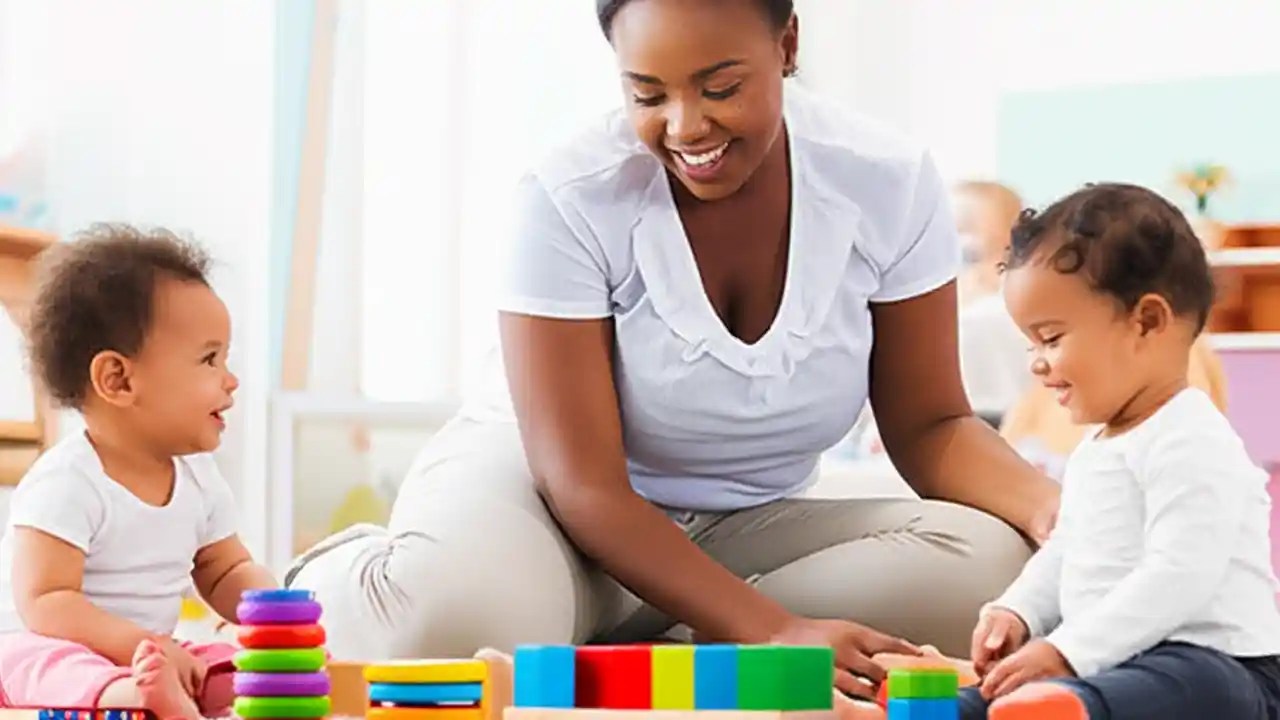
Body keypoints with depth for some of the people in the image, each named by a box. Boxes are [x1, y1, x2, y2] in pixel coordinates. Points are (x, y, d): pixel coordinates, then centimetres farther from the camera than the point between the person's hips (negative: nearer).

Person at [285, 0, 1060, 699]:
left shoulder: (890, 183, -12)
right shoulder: (572, 198, -22)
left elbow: (929, 425, -5)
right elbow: (584, 484, -23)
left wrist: (1054, 511, -28)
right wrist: (775, 632, -36)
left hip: (743, 530, 5)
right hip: (543, 496, -4)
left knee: (987, 567, -25)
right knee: (457, 616, -41)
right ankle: (340, 581, -2)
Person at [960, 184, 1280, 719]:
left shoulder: (1188, 444, -13)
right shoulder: (1096, 447, 23)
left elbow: (1179, 577, -23)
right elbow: (1065, 553, 31)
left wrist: (1067, 651, -24)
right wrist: (1018, 614, 11)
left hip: (1213, 663, -12)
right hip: (1121, 662, 12)